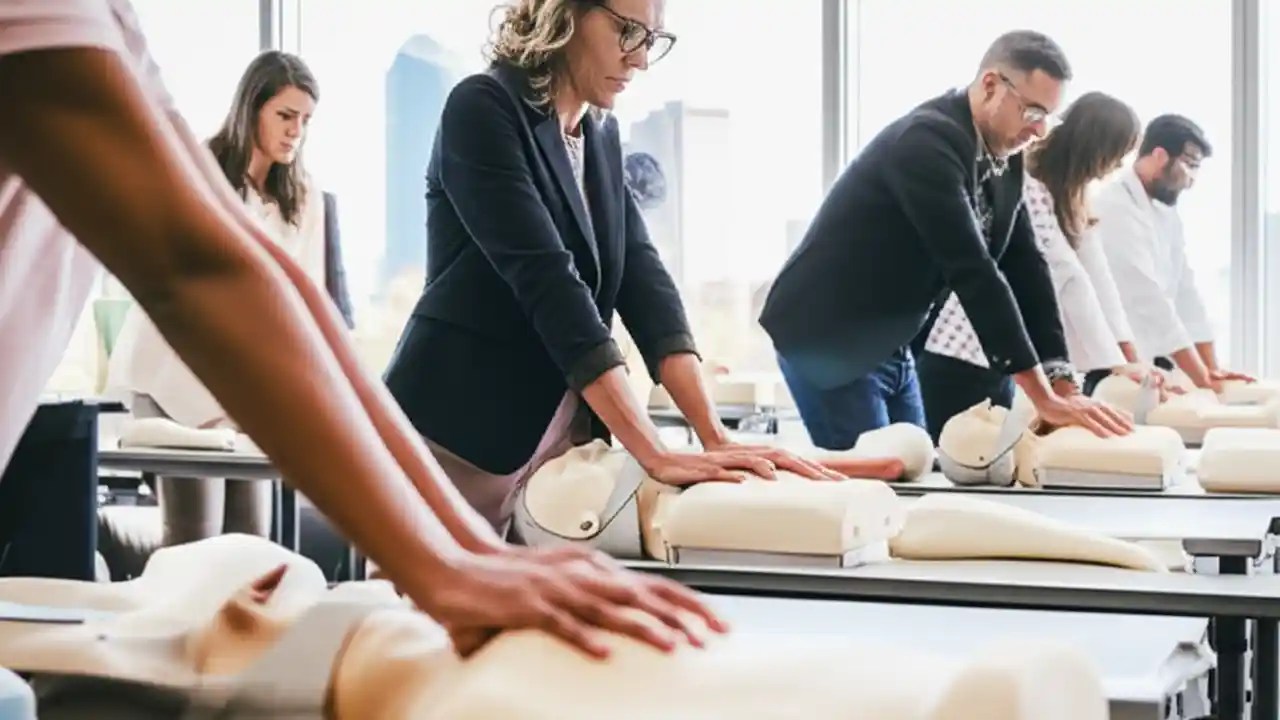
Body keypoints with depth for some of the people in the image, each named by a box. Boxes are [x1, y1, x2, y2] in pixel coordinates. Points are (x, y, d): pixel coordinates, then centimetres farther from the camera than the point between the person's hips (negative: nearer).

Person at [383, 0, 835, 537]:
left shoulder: (603, 136, 11)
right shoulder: (482, 110, -12)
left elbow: (643, 280, 0)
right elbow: (547, 282, -22)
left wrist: (715, 439, -13)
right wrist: (656, 455, -27)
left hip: (559, 443, 7)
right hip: (458, 442, -6)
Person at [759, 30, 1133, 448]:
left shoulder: (1003, 158, 3)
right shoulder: (928, 140, -24)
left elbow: (1024, 268, 3)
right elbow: (972, 272, -30)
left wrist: (1063, 389, -5)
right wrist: (1044, 399, -31)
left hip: (892, 346, 9)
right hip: (827, 341, -9)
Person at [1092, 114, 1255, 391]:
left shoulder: (1165, 210, 11)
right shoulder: (1115, 209, -17)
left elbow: (1184, 290, 8)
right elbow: (1146, 298, -22)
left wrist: (1212, 369, -1)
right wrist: (1201, 377, -21)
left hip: (1149, 364, 8)